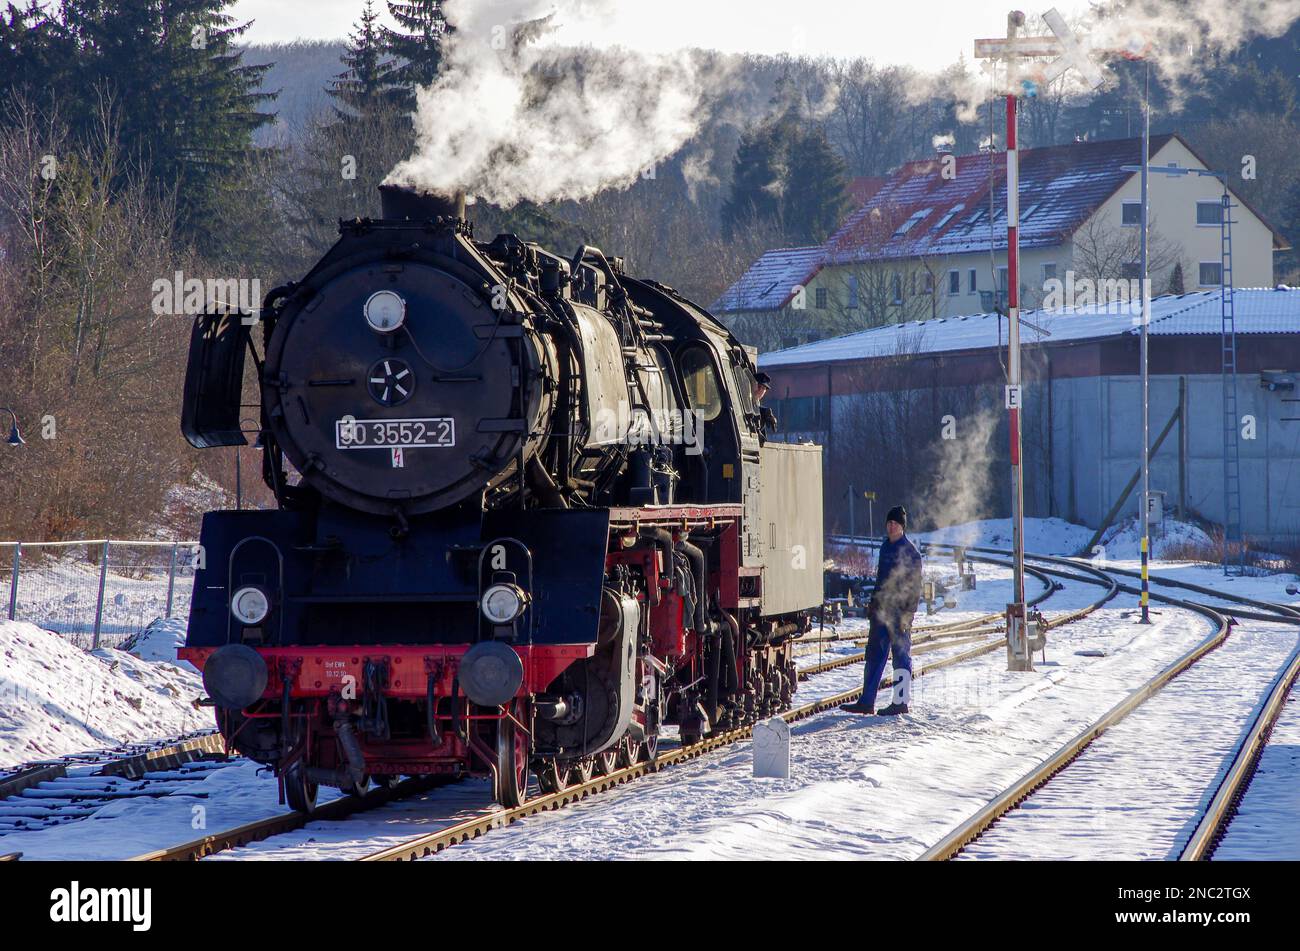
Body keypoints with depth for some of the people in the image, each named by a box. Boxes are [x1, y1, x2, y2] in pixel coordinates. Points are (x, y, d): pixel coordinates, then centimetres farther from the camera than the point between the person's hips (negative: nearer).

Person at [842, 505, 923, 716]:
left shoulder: (911, 552, -10)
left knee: (901, 655, -1)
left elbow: (914, 587, -12)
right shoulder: (886, 546, 13)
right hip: (882, 608, 8)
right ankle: (867, 701, 11)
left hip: (900, 611, -8)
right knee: (874, 654, 8)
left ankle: (901, 702, 5)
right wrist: (874, 603, 19)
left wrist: (908, 613, -18)